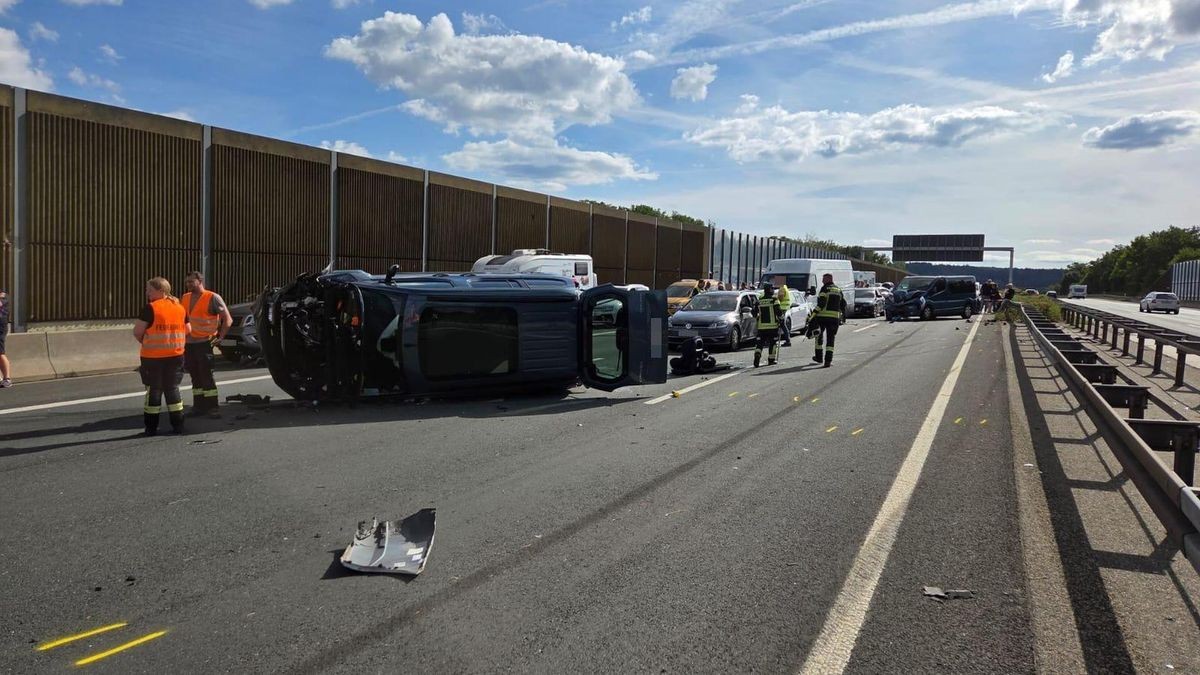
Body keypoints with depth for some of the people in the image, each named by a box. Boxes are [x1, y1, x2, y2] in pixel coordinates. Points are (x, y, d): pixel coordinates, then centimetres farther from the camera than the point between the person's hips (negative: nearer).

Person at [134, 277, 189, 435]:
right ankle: (178, 424, 13)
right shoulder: (180, 308, 7)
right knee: (172, 388, 14)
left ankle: (151, 427, 10)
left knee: (154, 390, 5)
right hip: (175, 355, 5)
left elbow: (137, 332, -11)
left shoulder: (150, 308, -11)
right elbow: (188, 330, 14)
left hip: (153, 356, -5)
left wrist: (144, 342, 7)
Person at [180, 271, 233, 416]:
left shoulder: (212, 298, -8)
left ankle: (213, 407, -2)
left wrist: (220, 337, -13)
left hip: (204, 343, -7)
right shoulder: (186, 298, 12)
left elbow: (227, 318, -9)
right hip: (188, 343, 7)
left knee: (206, 376, -7)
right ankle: (199, 406, 19)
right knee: (195, 376, 12)